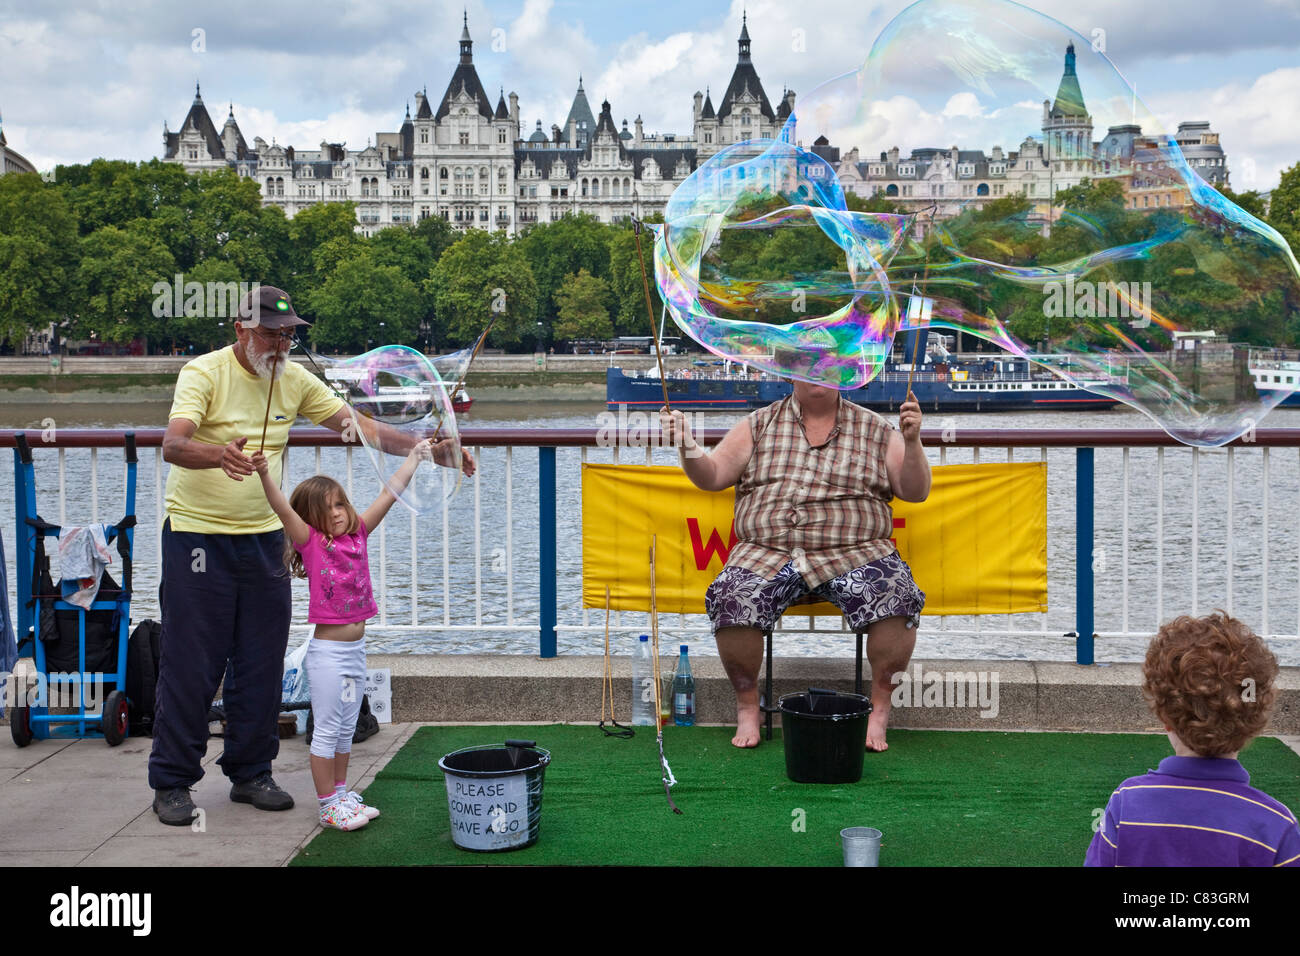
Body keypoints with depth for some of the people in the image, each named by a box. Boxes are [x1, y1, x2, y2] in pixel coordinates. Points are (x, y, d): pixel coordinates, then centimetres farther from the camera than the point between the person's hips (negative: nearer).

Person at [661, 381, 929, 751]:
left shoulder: (874, 429, 13)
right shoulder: (760, 425, 15)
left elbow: (915, 492, 7)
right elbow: (711, 476, 11)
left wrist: (912, 442, -9)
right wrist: (688, 448, -8)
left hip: (855, 553, 0)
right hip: (767, 553, 0)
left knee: (897, 596, -29)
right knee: (731, 599, -29)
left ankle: (879, 709, -12)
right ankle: (747, 707, -8)